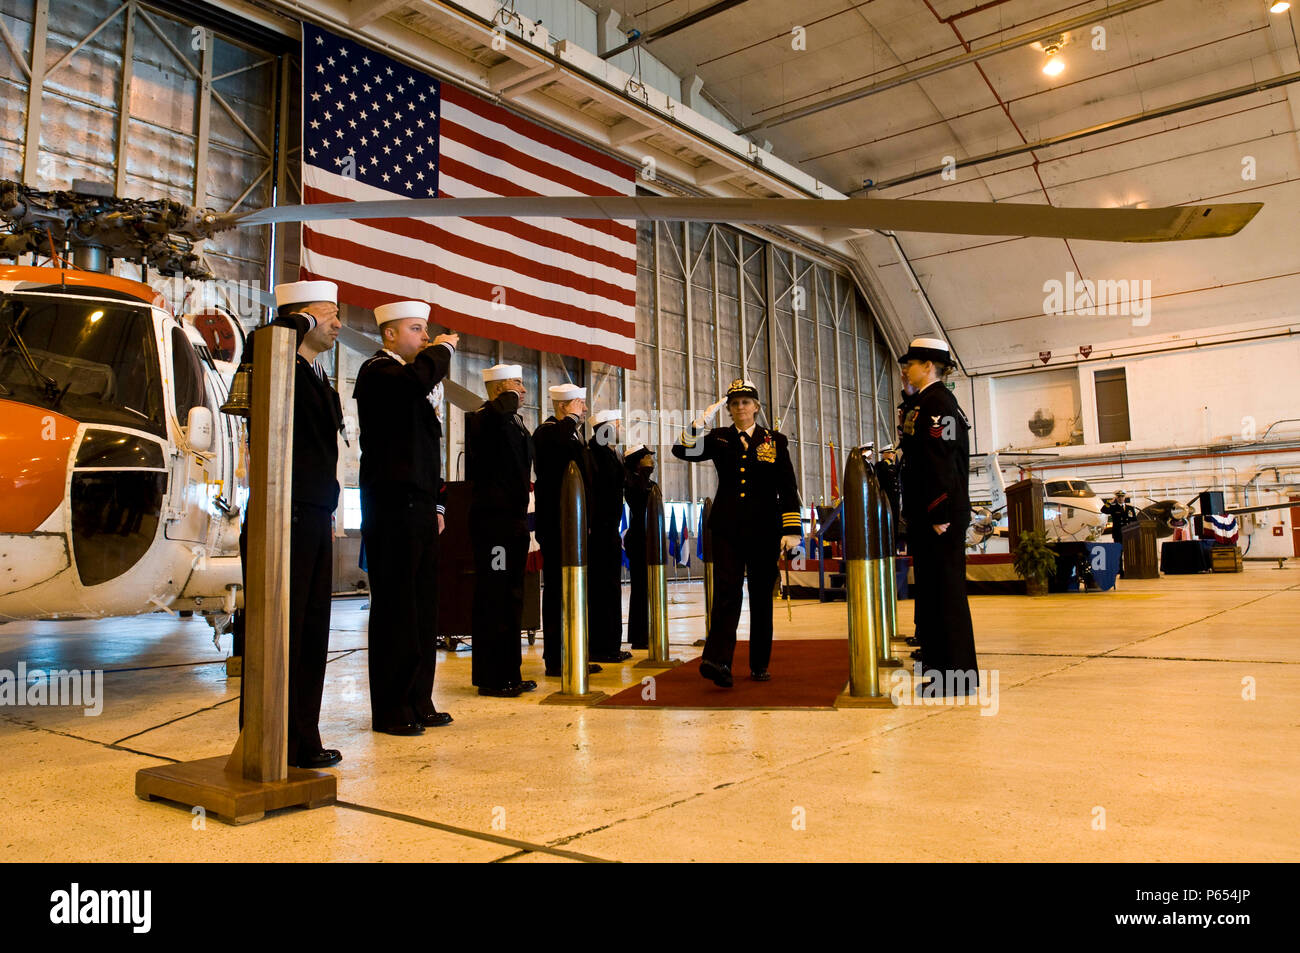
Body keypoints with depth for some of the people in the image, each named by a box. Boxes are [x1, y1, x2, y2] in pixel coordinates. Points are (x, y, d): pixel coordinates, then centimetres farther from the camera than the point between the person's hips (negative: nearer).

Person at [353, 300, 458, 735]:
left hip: (419, 509, 9)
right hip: (393, 508, -9)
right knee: (395, 609, -4)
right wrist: (444, 349, -10)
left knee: (422, 607, 11)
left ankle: (418, 702, 19)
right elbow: (418, 379, -30)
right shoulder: (377, 372, -6)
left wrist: (435, 504, 20)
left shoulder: (410, 378, 23)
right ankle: (390, 710, 4)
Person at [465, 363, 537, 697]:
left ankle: (509, 673, 22)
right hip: (492, 519, -9)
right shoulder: (482, 417, -9)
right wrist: (510, 396, -14)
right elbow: (499, 412, -35)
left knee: (512, 598, 13)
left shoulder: (516, 422, 18)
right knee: (493, 599, -5)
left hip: (514, 519, 9)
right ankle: (490, 678, 3)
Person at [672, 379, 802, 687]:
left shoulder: (775, 441, 8)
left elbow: (788, 490, 5)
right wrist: (700, 421, -13)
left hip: (764, 531, 0)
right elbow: (683, 451, -1)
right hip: (727, 529, 0)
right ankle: (718, 661, -20)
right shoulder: (718, 438, 10)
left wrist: (791, 530, -2)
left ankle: (760, 665, 17)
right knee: (727, 592, -12)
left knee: (761, 597, 7)